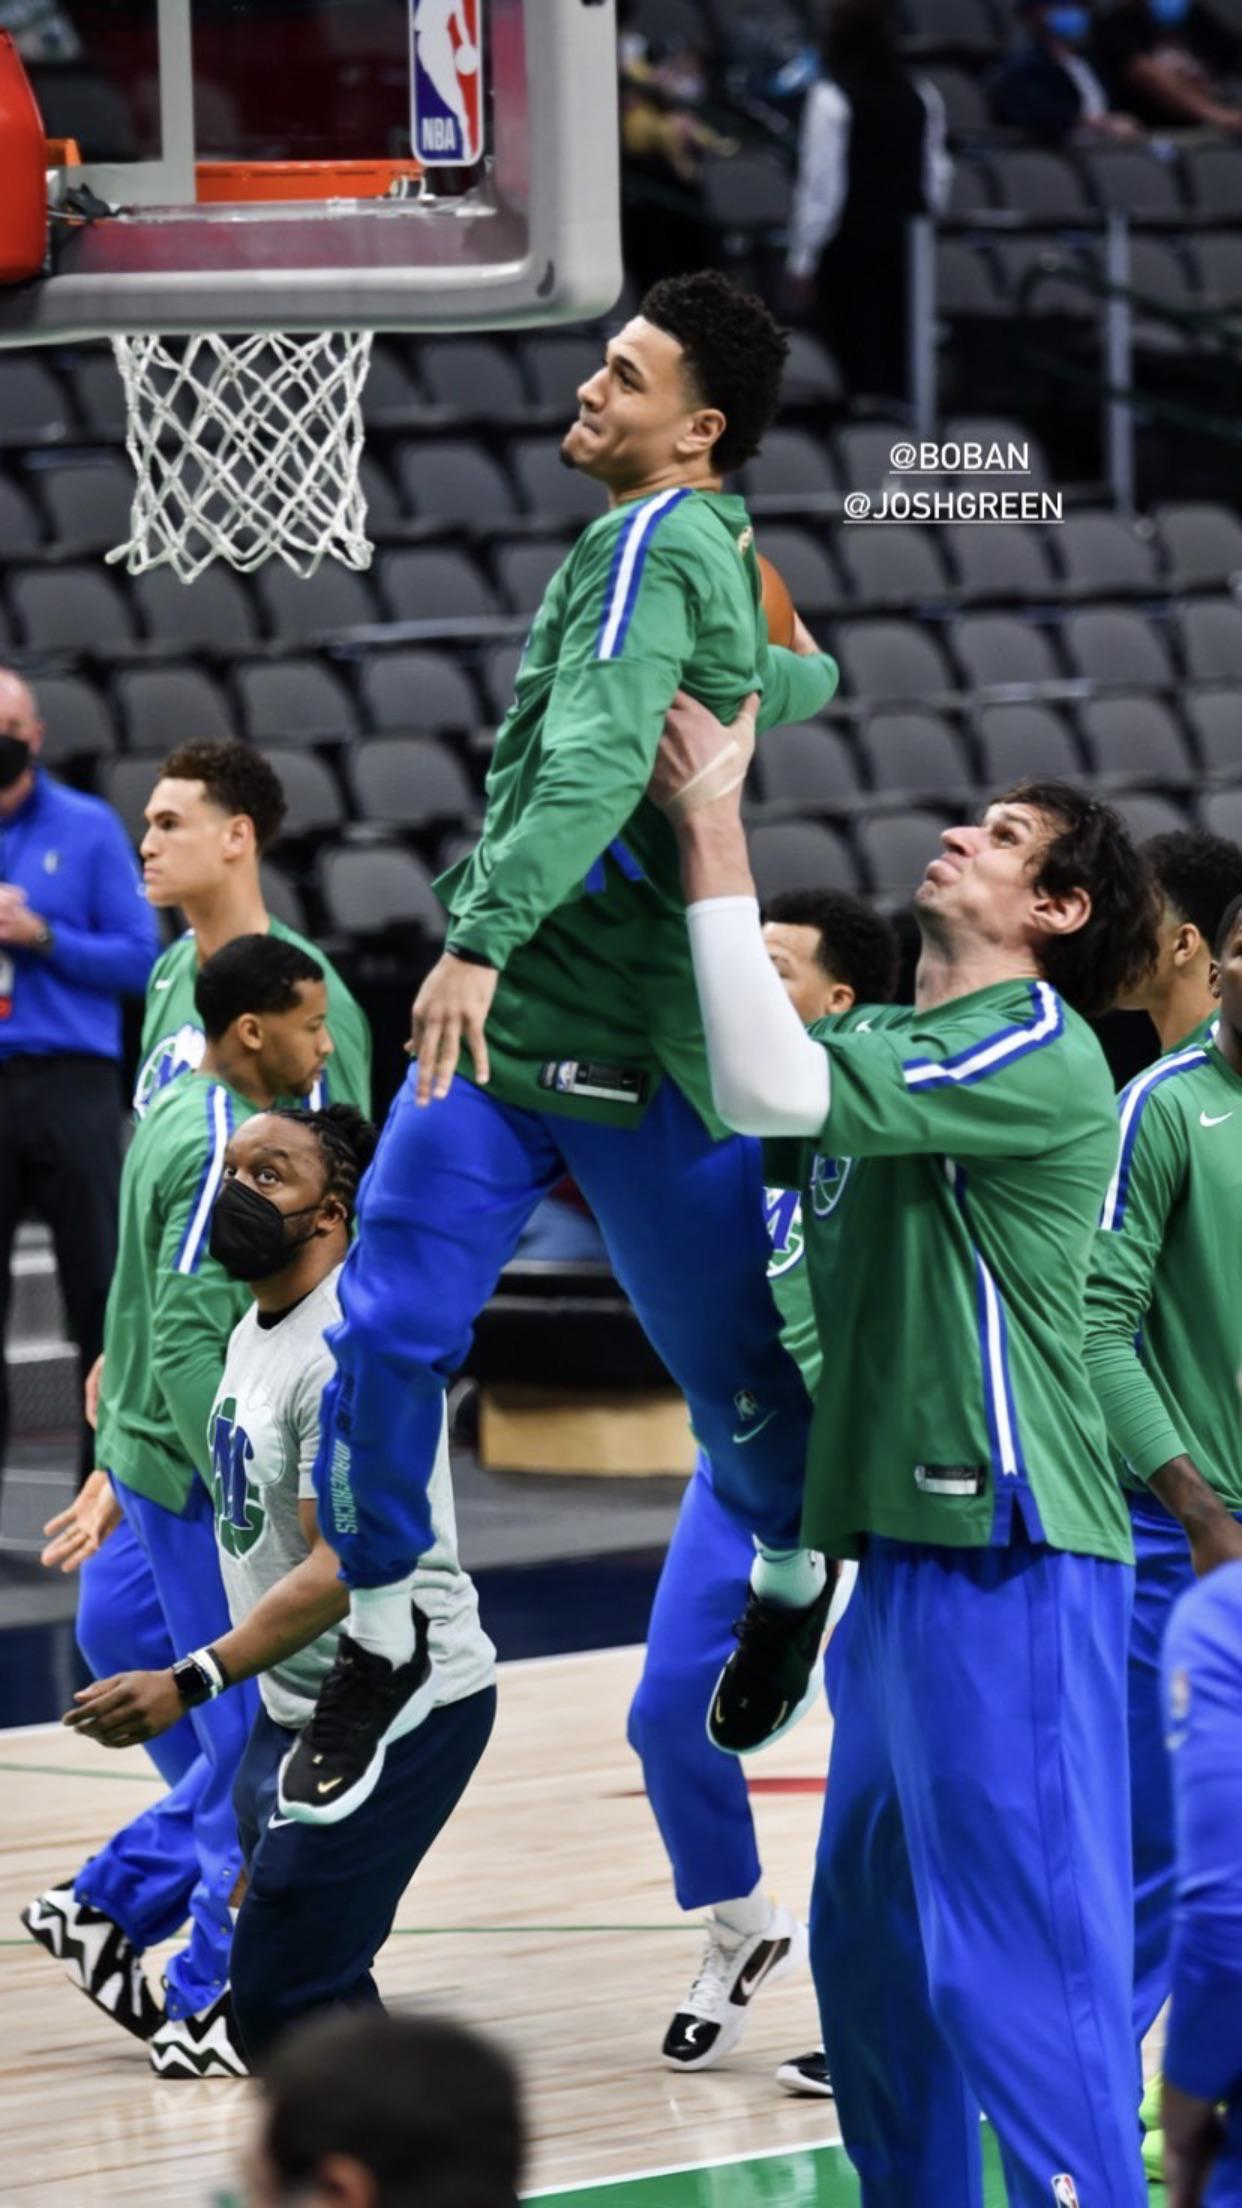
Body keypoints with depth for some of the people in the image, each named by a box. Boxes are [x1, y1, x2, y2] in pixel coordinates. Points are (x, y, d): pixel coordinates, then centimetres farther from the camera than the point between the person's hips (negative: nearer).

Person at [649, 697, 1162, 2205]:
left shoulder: (1040, 1054, -11)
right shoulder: (886, 1051, 18)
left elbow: (771, 1089, -22)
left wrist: (713, 832, -19)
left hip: (1008, 1564, -10)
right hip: (903, 1554, 10)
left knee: (1023, 1963, -12)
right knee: (872, 1950, 16)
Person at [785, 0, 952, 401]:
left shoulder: (832, 97, -12)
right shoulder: (922, 96, 4)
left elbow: (821, 186, -12)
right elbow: (937, 177, 9)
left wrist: (802, 259, -7)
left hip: (849, 245, -5)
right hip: (906, 245, 5)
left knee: (855, 359, -1)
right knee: (897, 357, 11)